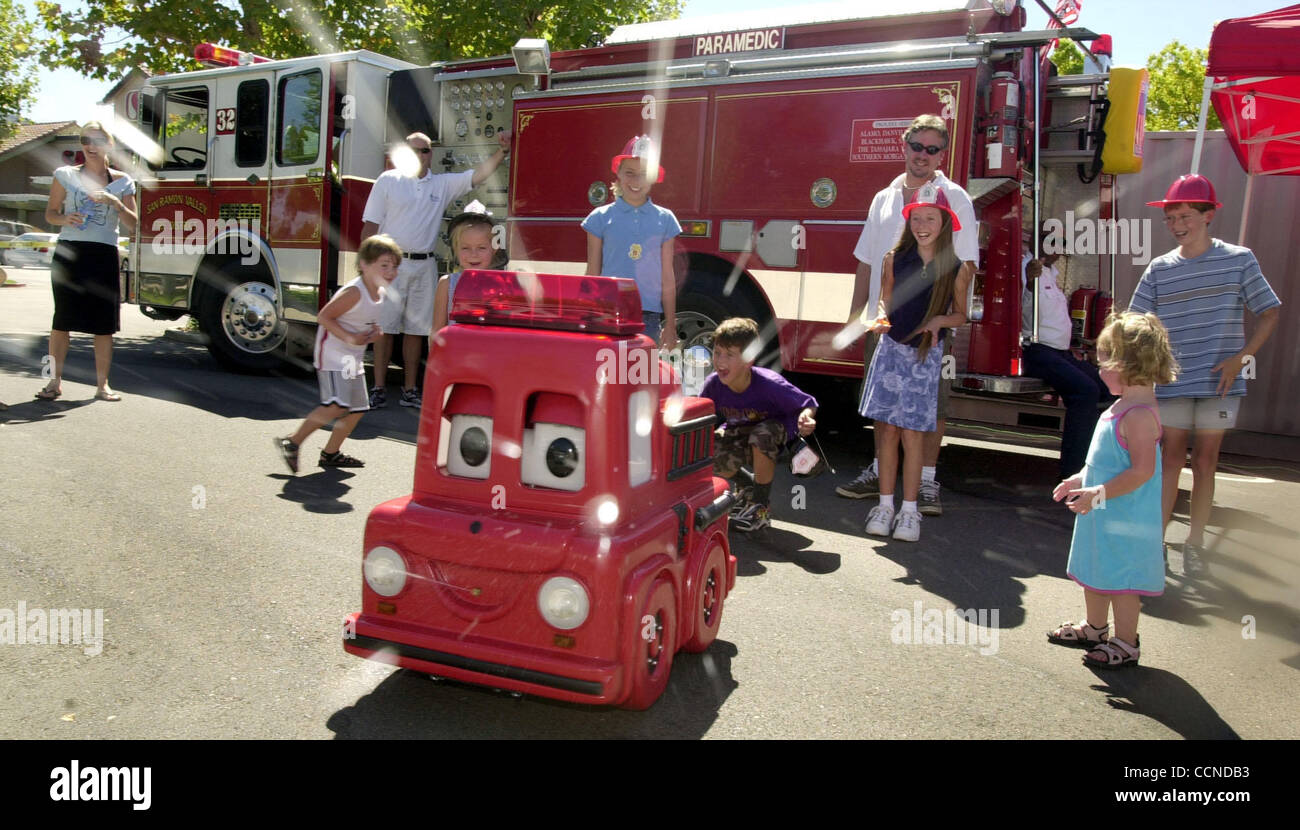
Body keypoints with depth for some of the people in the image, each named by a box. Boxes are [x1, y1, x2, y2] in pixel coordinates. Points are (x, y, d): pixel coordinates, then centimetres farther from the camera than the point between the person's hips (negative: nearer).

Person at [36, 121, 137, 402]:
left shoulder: (122, 181, 8)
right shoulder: (66, 175, 8)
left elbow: (133, 224, 3)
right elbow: (50, 213, 12)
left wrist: (115, 202, -13)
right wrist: (65, 219, -9)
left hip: (104, 255, 0)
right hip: (69, 253, 0)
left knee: (104, 323, 0)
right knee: (62, 319, 1)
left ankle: (102, 384, 9)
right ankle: (55, 381, 9)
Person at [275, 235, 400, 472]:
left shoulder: (381, 292, 6)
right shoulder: (354, 292, -21)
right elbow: (323, 316, -22)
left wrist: (375, 332, 2)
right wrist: (349, 338, -27)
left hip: (354, 357, 10)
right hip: (333, 353, -9)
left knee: (357, 409, 12)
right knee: (336, 405, -20)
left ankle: (331, 453, 27)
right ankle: (292, 443, -7)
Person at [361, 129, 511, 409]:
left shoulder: (443, 184, 9)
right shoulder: (388, 180, 2)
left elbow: (479, 174, 3)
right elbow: (370, 225, 1)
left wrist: (503, 150, -10)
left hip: (424, 266, 3)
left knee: (415, 329, 7)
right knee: (384, 327, 0)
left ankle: (410, 390, 15)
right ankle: (379, 389, 7)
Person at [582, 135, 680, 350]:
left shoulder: (664, 219, 9)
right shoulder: (601, 218, 5)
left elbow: (667, 278, 11)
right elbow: (593, 275, 8)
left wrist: (670, 326, 9)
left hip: (649, 315, 1)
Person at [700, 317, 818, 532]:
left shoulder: (770, 384, -32)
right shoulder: (713, 384, -21)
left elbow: (808, 404, -20)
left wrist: (805, 418, -43)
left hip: (773, 429, -4)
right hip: (738, 432, 4)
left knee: (762, 435, -39)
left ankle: (761, 507, -17)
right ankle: (743, 485, 14)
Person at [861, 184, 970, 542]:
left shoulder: (957, 270, -3)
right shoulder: (894, 259, 0)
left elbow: (960, 315, 7)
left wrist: (940, 320, -13)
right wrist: (880, 318, -12)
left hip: (926, 355, -1)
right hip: (891, 350, 2)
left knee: (912, 432, -1)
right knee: (887, 429, 3)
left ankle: (909, 510, 10)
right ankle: (885, 504, 14)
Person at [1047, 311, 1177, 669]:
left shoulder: (1139, 415, -24)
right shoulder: (1124, 406, 9)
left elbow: (1141, 471, -28)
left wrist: (1098, 494, -26)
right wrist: (1081, 480, 16)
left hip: (1125, 519, -10)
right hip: (1104, 515, 11)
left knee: (1121, 578, 2)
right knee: (1095, 572, 22)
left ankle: (1125, 644, 16)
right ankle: (1094, 628, 39)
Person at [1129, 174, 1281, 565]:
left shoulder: (1238, 259, -1)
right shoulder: (1159, 269, 3)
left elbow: (1269, 313, 2)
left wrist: (1241, 357, -10)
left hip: (1219, 383, -1)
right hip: (1173, 382, 1)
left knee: (1205, 463, 6)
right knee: (1171, 460, 5)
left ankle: (1195, 542, 17)